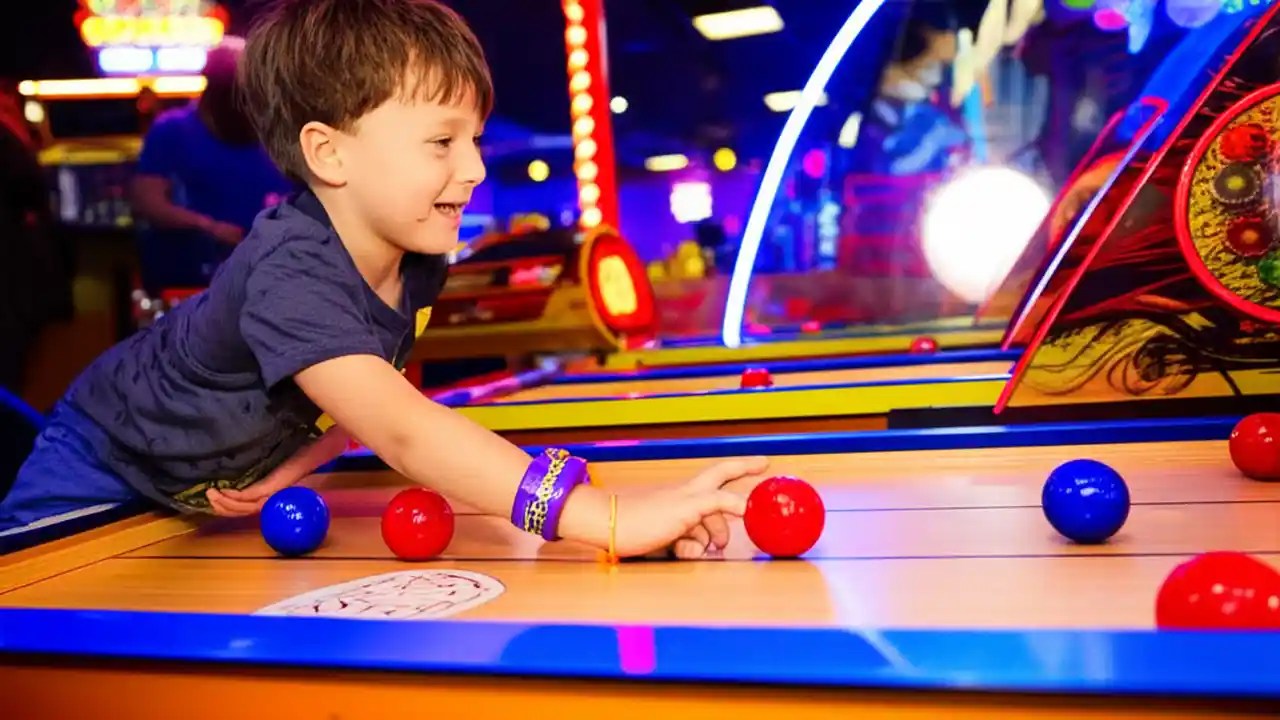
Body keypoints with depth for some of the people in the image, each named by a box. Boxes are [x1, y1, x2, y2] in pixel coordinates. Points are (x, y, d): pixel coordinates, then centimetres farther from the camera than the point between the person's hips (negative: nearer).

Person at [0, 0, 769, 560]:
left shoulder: (416, 264, -18)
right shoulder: (291, 273, -42)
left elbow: (374, 400, -1)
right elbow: (402, 429, -56)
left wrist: (297, 463, -20)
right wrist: (609, 516, -65)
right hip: (105, 476, -6)